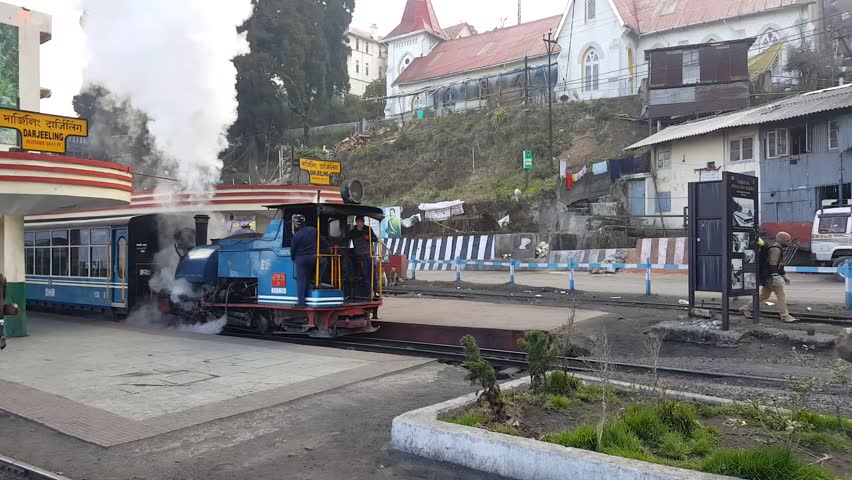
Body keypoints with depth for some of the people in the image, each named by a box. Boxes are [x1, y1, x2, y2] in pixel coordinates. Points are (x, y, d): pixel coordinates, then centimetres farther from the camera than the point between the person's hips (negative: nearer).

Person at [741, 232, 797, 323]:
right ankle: (785, 316, -2)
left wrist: (784, 275, 28)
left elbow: (778, 265, 28)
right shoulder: (775, 249, -14)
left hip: (768, 277, 11)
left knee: (764, 295, 13)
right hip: (770, 276, -11)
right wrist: (775, 277, -28)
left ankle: (746, 308, 17)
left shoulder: (779, 249, 21)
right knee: (781, 295, -7)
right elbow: (772, 265, -23)